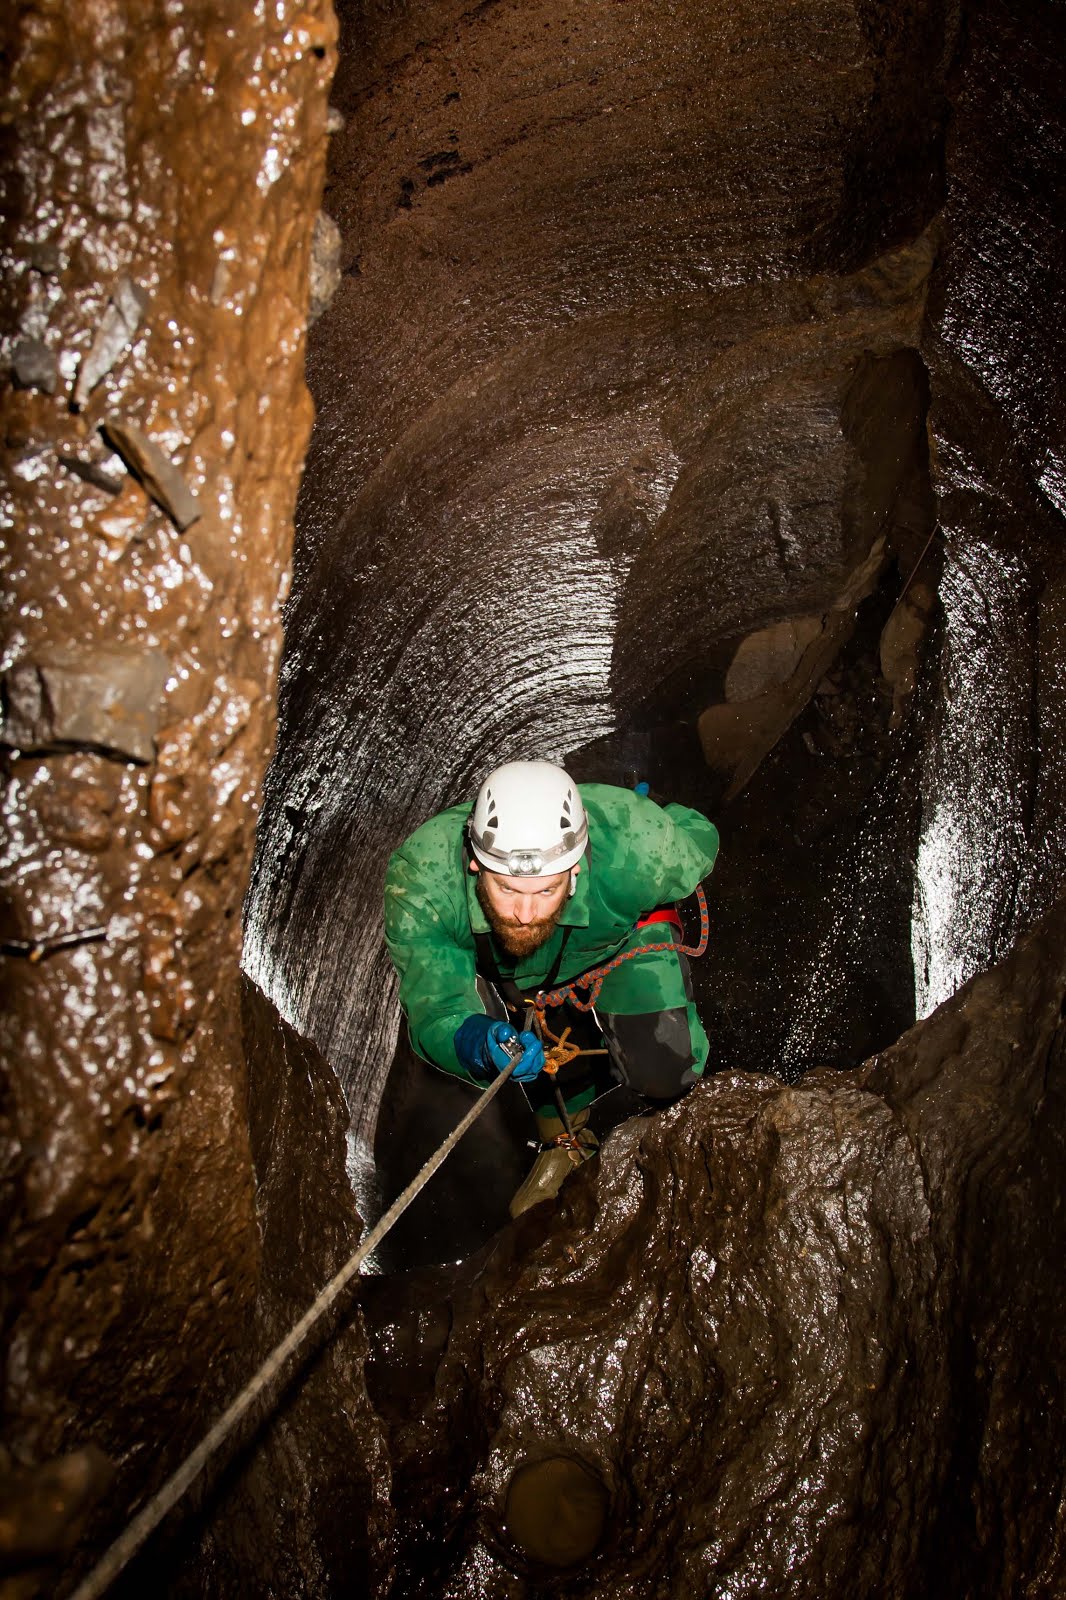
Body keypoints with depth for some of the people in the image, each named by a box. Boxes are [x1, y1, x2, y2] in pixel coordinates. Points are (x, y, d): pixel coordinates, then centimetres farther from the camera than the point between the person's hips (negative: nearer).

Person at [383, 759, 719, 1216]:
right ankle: (566, 1132, 18)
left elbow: (699, 835, -17)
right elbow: (436, 1016, -35)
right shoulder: (420, 876, -39)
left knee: (666, 1076, -16)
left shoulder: (638, 851, -41)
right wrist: (481, 1045, -53)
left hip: (620, 945, -2)